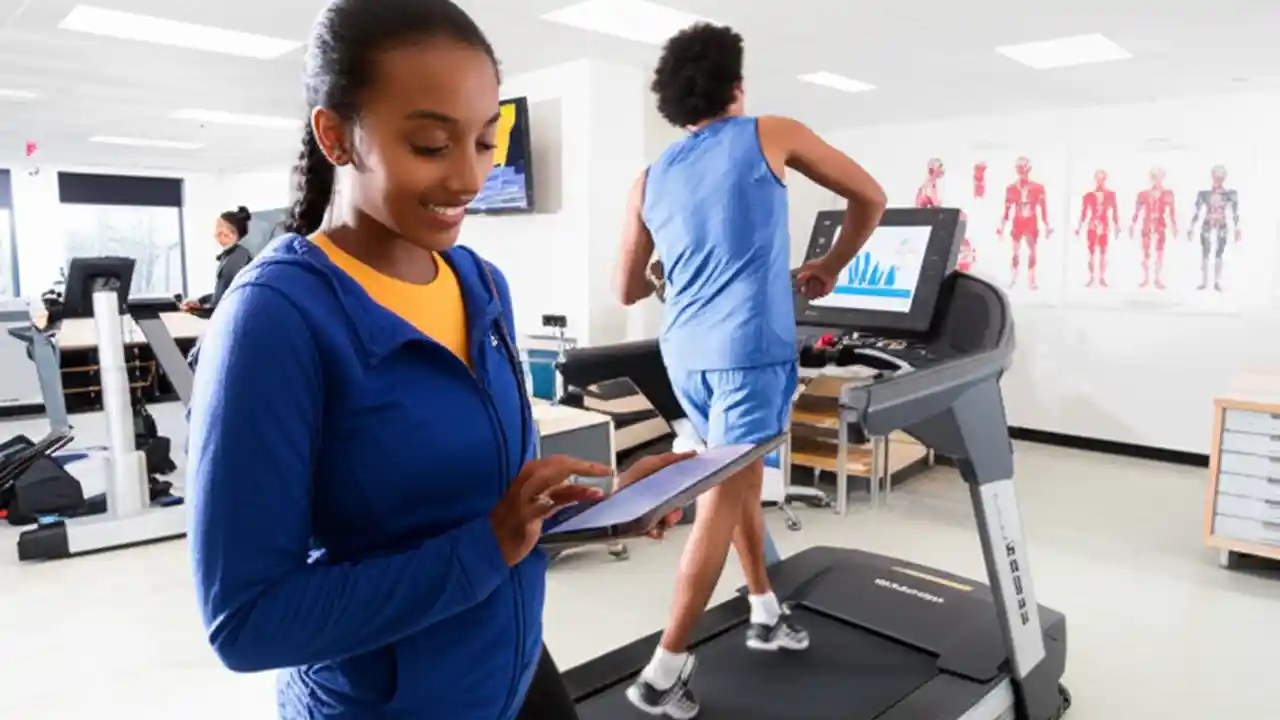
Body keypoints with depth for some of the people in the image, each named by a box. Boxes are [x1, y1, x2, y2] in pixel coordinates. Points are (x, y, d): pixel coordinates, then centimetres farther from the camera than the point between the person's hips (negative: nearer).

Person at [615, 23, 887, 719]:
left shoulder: (650, 179, 12)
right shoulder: (769, 135, 3)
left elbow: (628, 290, 16)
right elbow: (870, 197, 10)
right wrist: (829, 268, 21)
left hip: (686, 354, 6)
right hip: (750, 351, -5)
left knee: (742, 477, 22)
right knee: (721, 504, -1)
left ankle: (766, 613, 35)